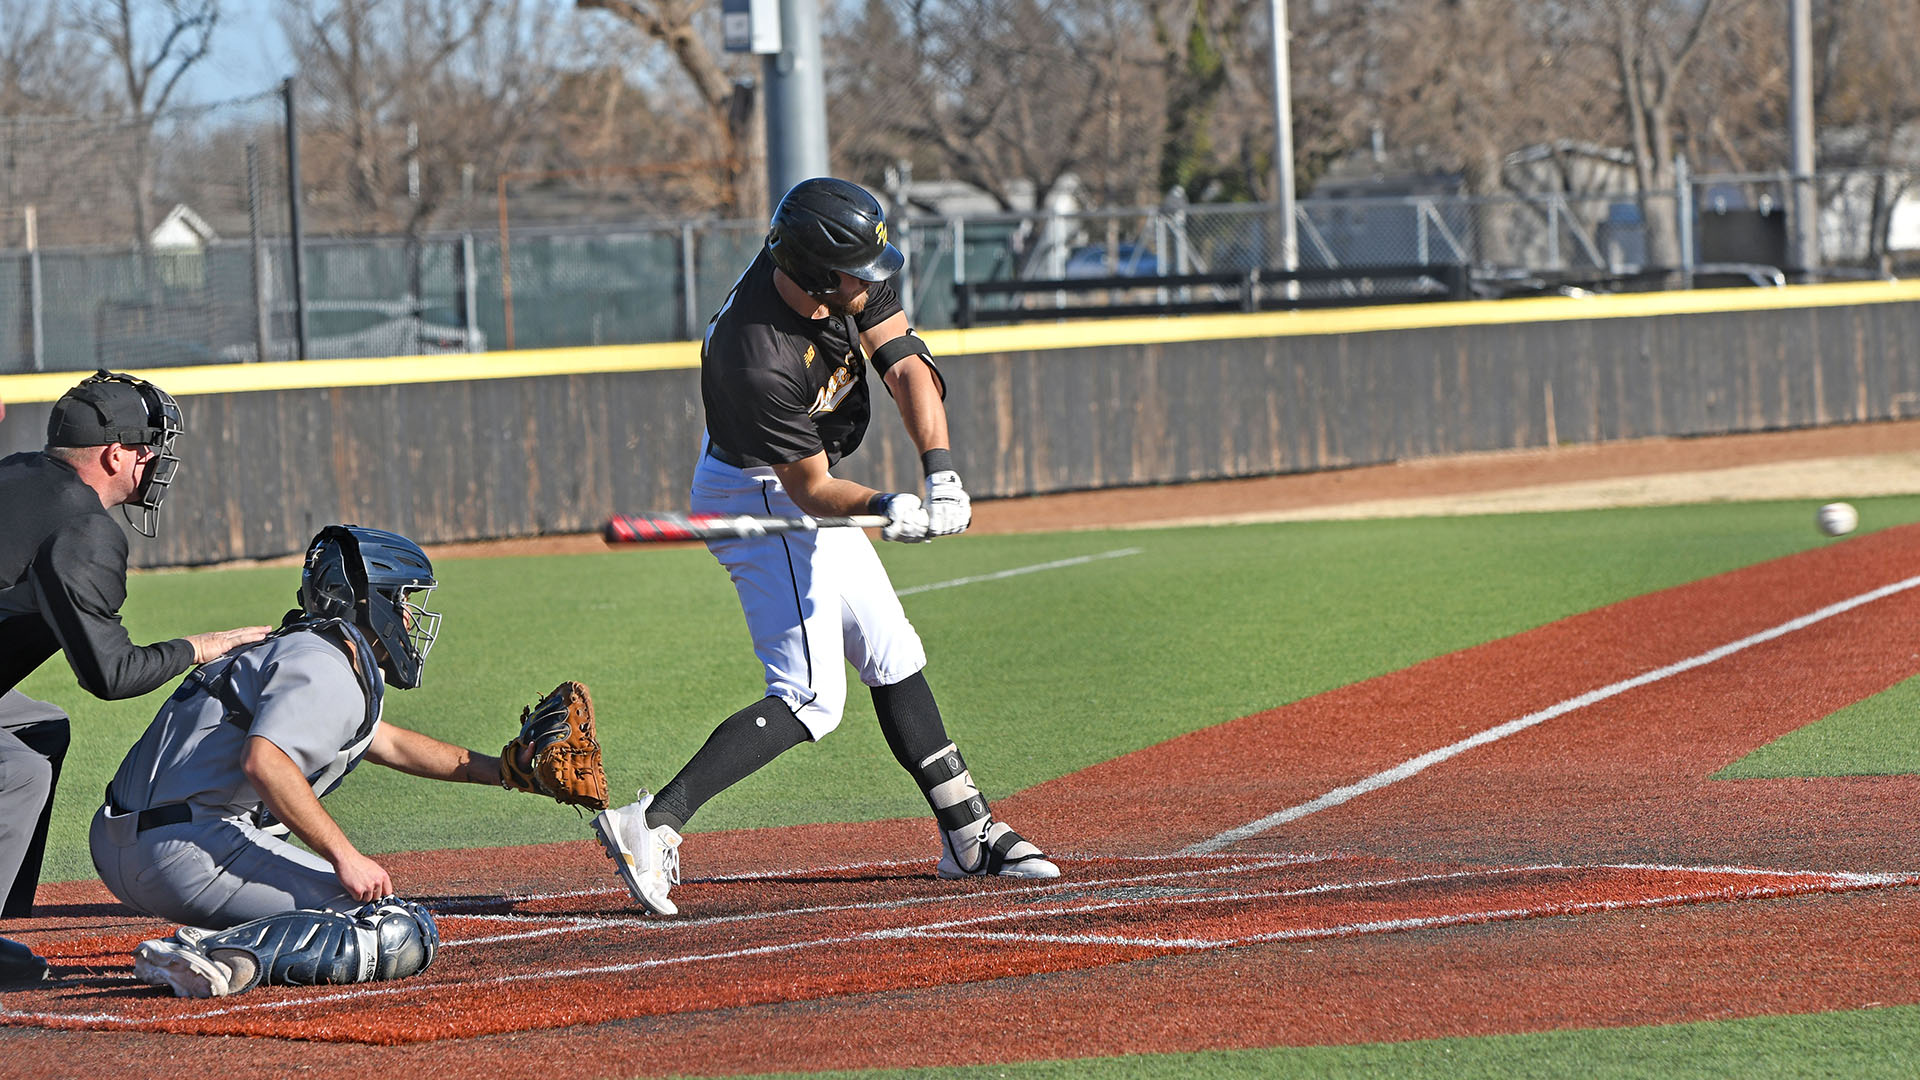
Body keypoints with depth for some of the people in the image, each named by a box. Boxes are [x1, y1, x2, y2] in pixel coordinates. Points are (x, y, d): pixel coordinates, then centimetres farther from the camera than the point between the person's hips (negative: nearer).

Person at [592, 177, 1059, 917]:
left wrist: (941, 472, -27)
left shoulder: (847, 284, -15)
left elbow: (905, 364, -14)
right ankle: (653, 826, -22)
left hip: (803, 489, 9)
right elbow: (810, 489, -26)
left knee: (893, 659, 16)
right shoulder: (758, 357, -36)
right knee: (811, 698, -16)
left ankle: (969, 836, 26)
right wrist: (884, 507, -44)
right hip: (761, 498, -9)